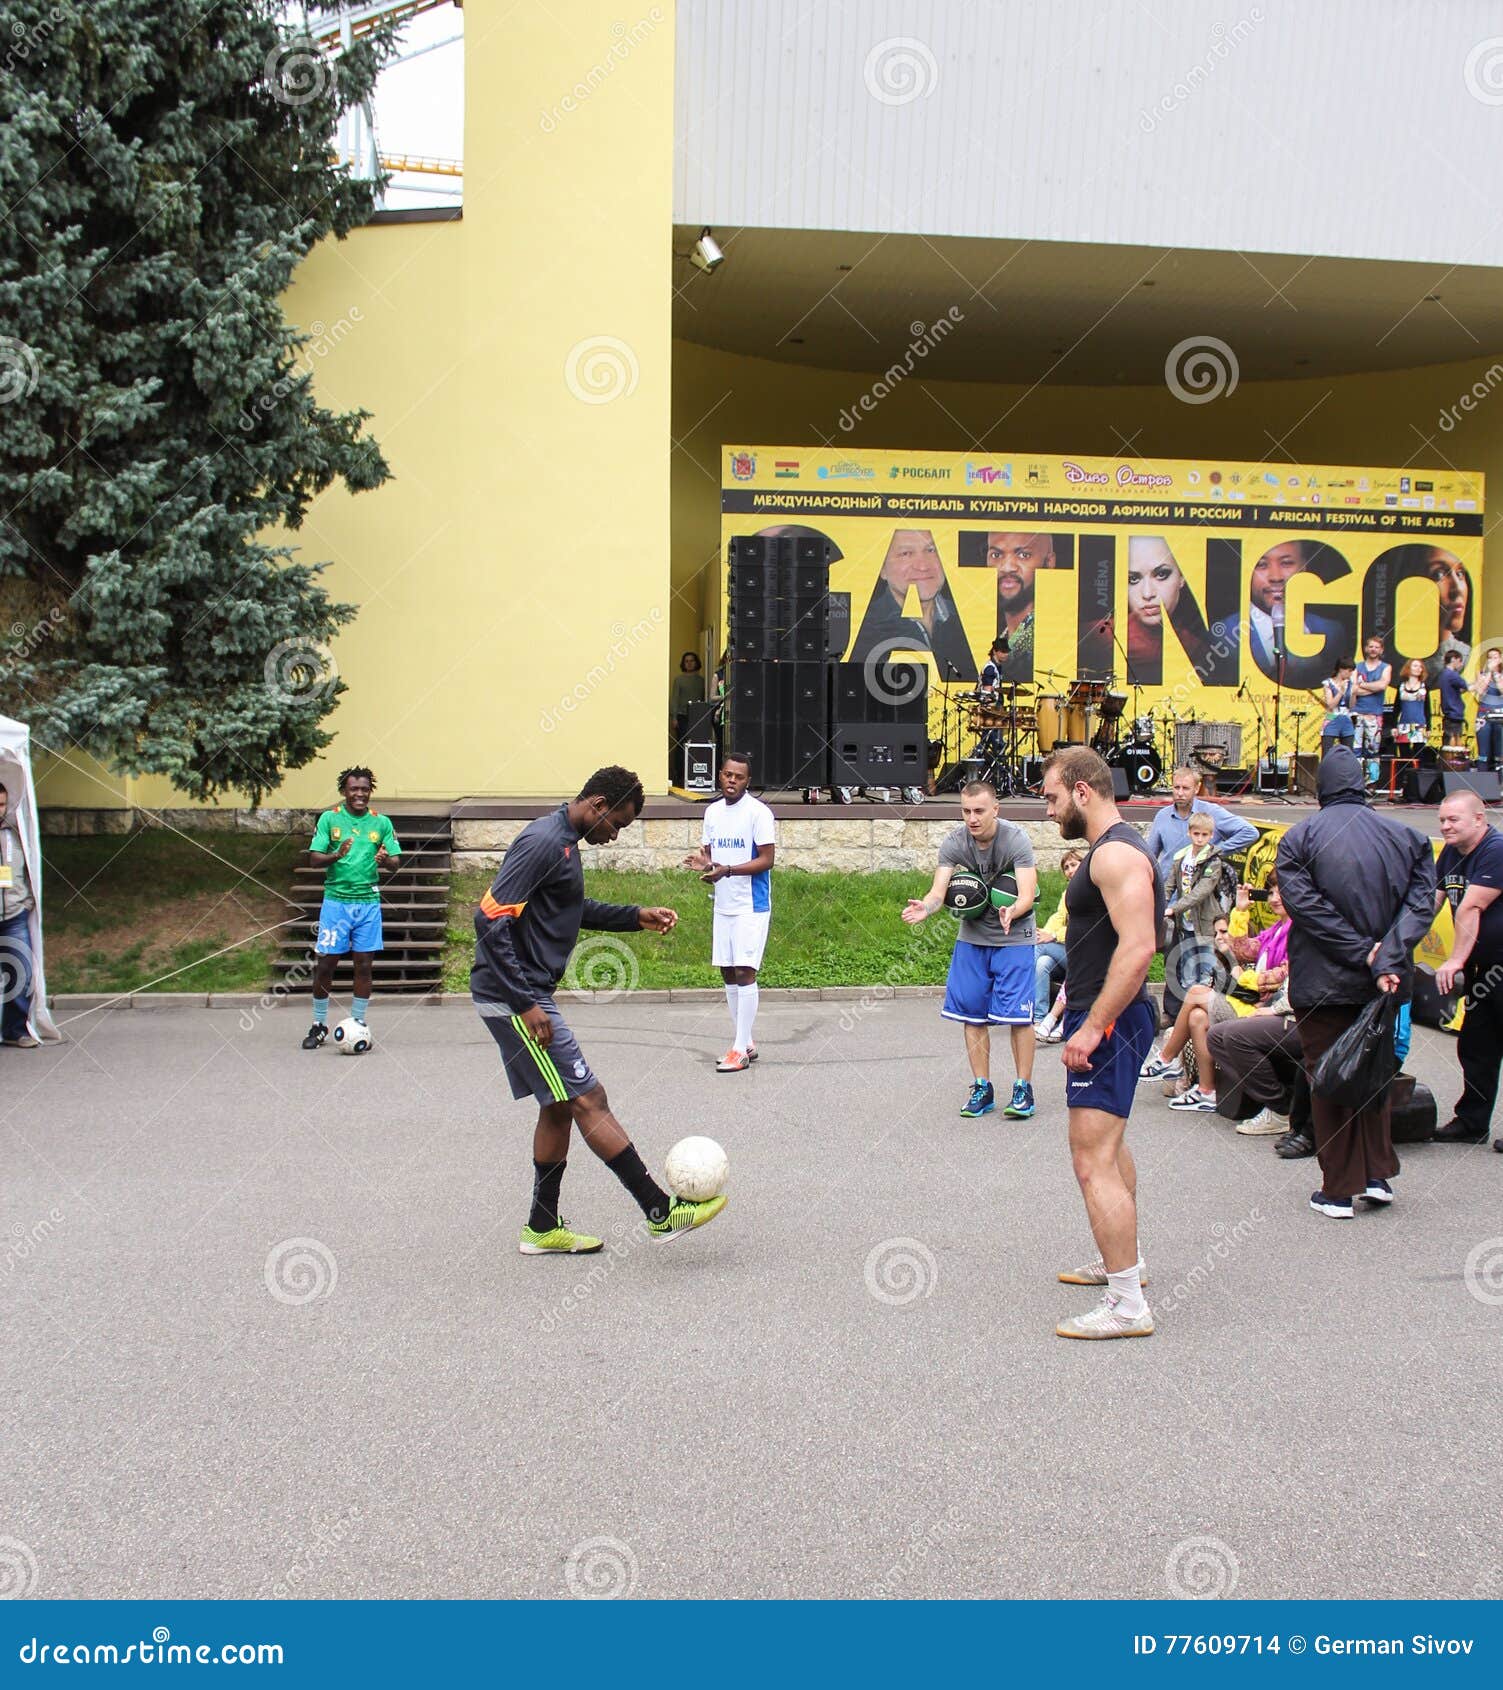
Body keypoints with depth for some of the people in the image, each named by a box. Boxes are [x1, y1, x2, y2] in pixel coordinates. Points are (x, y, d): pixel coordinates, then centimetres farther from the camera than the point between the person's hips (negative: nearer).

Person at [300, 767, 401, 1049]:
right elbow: (314, 858, -3)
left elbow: (396, 863, 4)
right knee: (324, 964, 0)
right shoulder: (329, 818, 2)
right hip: (336, 901, -1)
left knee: (363, 965, 3)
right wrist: (336, 856, -23)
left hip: (369, 902, 1)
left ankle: (358, 1024, 14)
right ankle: (319, 1025, 14)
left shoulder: (381, 822, 6)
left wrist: (385, 861, -19)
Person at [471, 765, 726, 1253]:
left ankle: (543, 1228, 21)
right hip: (514, 999, -10)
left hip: (525, 996, 10)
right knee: (589, 1101, -7)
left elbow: (574, 911, 29)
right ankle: (661, 1212, -4)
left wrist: (637, 917, 18)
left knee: (560, 1107, 14)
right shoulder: (542, 842, -18)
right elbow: (491, 920, -24)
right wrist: (527, 1004, -23)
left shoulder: (564, 842, 13)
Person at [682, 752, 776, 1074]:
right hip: (723, 905, 7)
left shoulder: (758, 812, -11)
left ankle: (740, 1049, -5)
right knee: (728, 973, 10)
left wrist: (727, 870, -25)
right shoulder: (712, 812, 10)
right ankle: (746, 1043, 20)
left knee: (744, 973, -8)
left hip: (751, 906, -7)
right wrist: (704, 864, -8)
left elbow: (767, 859, -14)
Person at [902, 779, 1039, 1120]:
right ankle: (982, 1089, 16)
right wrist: (925, 907, -41)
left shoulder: (1015, 840, -19)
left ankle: (1023, 1088, 6)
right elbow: (939, 890, -18)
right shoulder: (954, 843, -10)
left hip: (1013, 938, -4)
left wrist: (1011, 912, -48)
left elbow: (1027, 895, -26)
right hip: (971, 936, 4)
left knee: (1017, 1014, -7)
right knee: (972, 1013, 4)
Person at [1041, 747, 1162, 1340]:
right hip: (1105, 1017, 12)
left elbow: (1138, 947, -29)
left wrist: (1093, 1027, -29)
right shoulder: (1110, 849, 15)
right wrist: (1077, 999, 21)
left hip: (1110, 1022, -12)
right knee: (1109, 1144, 26)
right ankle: (1123, 1260, 42)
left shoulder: (1117, 854, -19)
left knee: (1094, 1162, -14)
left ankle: (1127, 1305, -11)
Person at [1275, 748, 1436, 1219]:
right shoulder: (1405, 838, 1)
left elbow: (1306, 905, -16)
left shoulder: (1298, 839, -7)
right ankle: (1377, 1175, 20)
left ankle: (1339, 1189, 8)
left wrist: (1363, 952, -13)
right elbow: (1421, 902, -10)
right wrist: (1386, 957, -17)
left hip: (1323, 984, -3)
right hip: (1382, 986, 3)